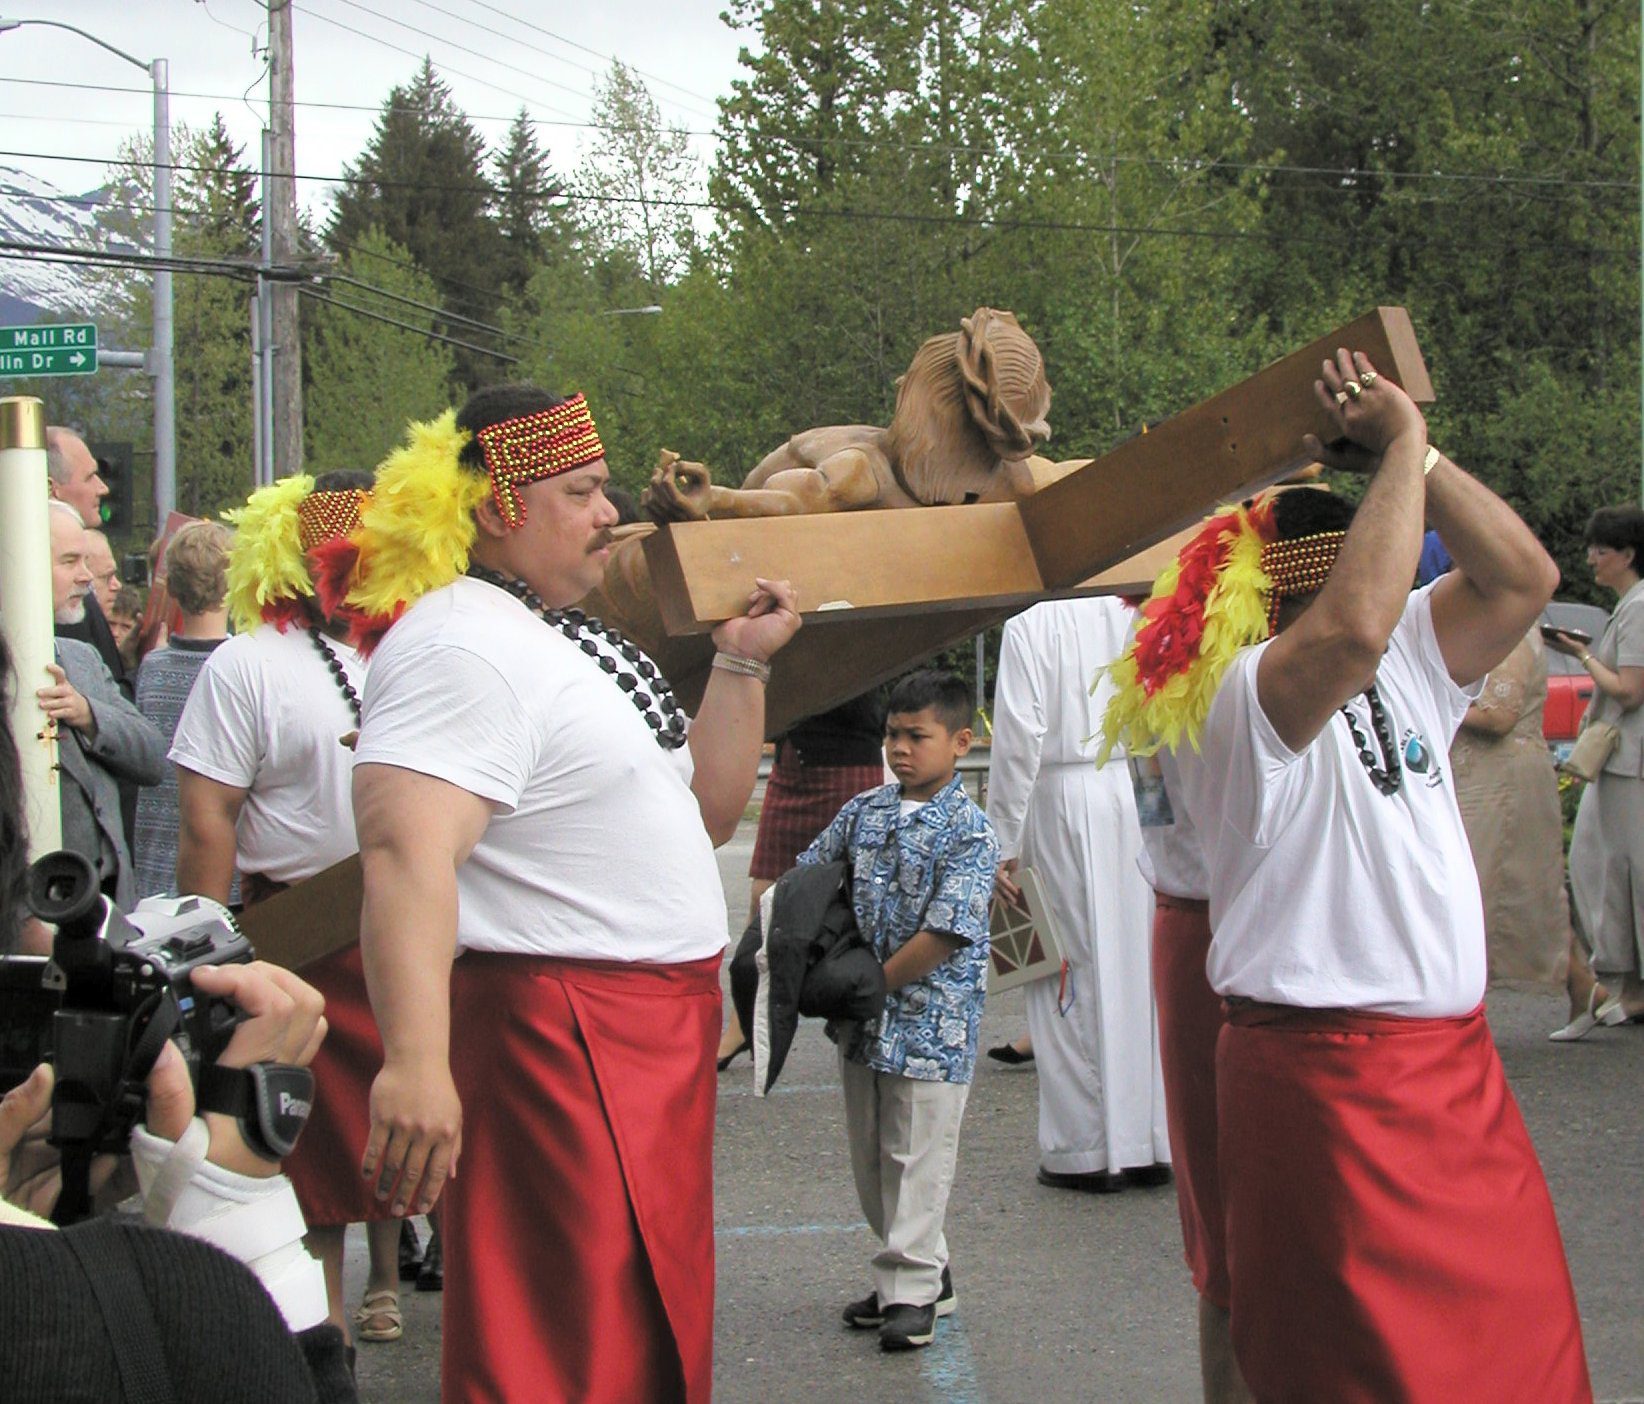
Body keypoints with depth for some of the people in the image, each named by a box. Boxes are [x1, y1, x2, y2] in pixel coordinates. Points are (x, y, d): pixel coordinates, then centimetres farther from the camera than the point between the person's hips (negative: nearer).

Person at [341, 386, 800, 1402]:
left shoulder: (575, 640, 16)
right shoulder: (462, 646, -17)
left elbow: (708, 812, 23)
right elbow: (407, 851, -32)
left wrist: (743, 664, 12)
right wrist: (415, 1064, -43)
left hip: (658, 1043, 11)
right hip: (556, 1041, -11)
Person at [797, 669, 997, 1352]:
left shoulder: (969, 831, -13)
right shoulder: (863, 812, 6)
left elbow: (944, 932, -19)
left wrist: (872, 983, -15)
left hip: (930, 1019, -7)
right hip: (863, 1016, 7)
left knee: (917, 1155, -1)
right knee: (870, 1154, 14)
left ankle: (910, 1288, 8)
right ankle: (926, 1272, 26)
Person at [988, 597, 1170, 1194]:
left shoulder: (1029, 626, -6)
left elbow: (1019, 739, -9)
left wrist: (1003, 844, -3)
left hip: (1065, 803, -4)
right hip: (1146, 803, 4)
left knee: (1075, 975, 3)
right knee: (1142, 965, 10)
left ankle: (1086, 1149, 7)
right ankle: (1153, 1143, 16)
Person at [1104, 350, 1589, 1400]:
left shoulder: (1406, 667, 12)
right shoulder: (1241, 694, -14)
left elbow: (1524, 576, 3)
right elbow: (1355, 626, -33)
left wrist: (1412, 451, -5)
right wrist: (1400, 448, -22)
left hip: (1457, 1064, 8)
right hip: (1330, 1072, -8)